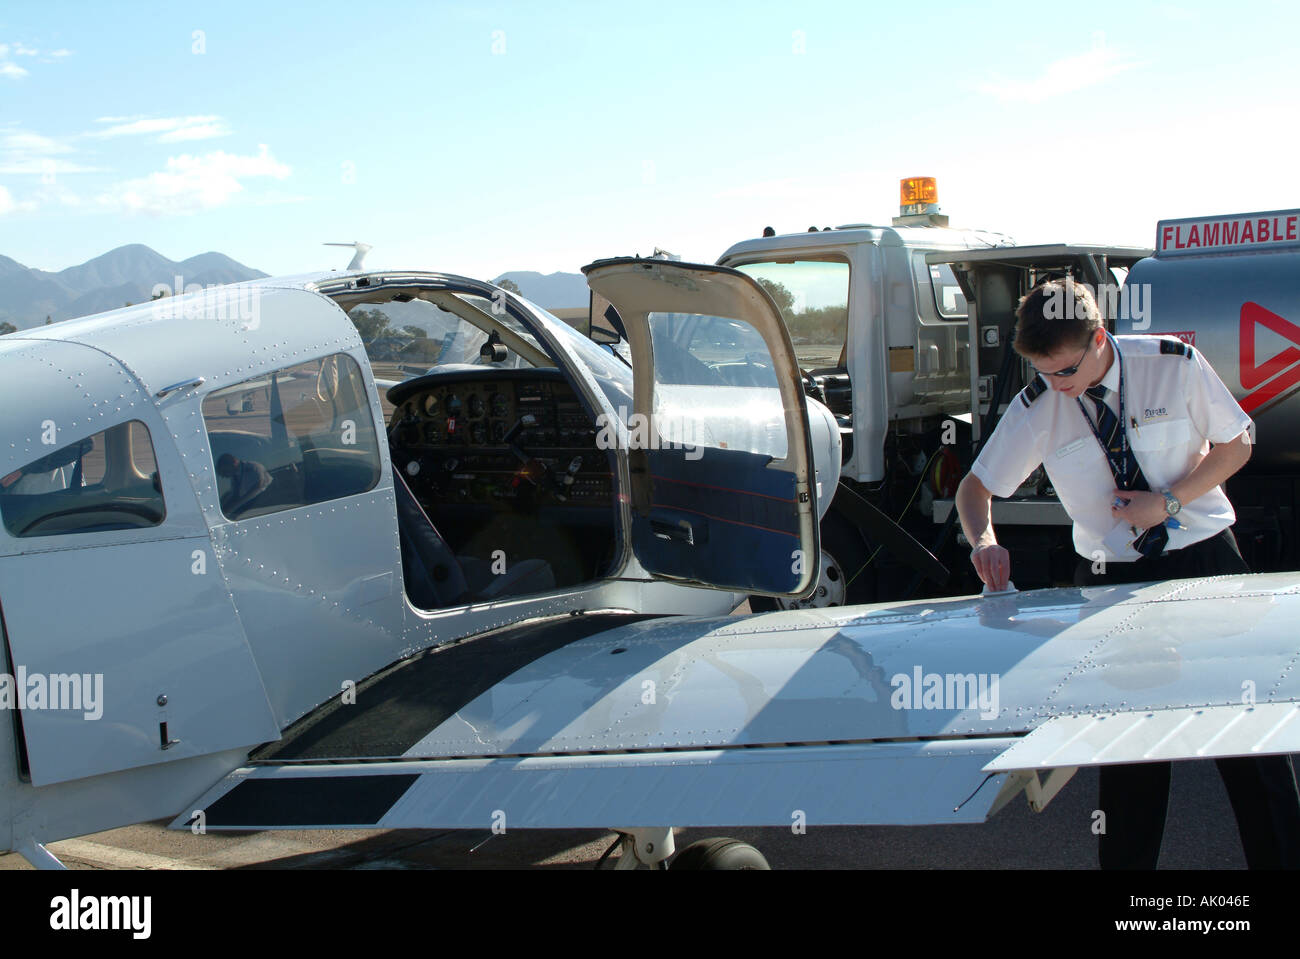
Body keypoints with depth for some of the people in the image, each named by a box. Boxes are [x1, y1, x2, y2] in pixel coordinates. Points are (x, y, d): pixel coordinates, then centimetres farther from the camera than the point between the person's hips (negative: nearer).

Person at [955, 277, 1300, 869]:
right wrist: (984, 541, -22)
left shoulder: (1175, 365, -11)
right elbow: (975, 488, 0)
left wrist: (1170, 501, -14)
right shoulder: (1036, 408, -8)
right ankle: (1126, 863, 18)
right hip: (1112, 577, 1)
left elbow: (1235, 445, 1)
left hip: (1204, 558, 0)